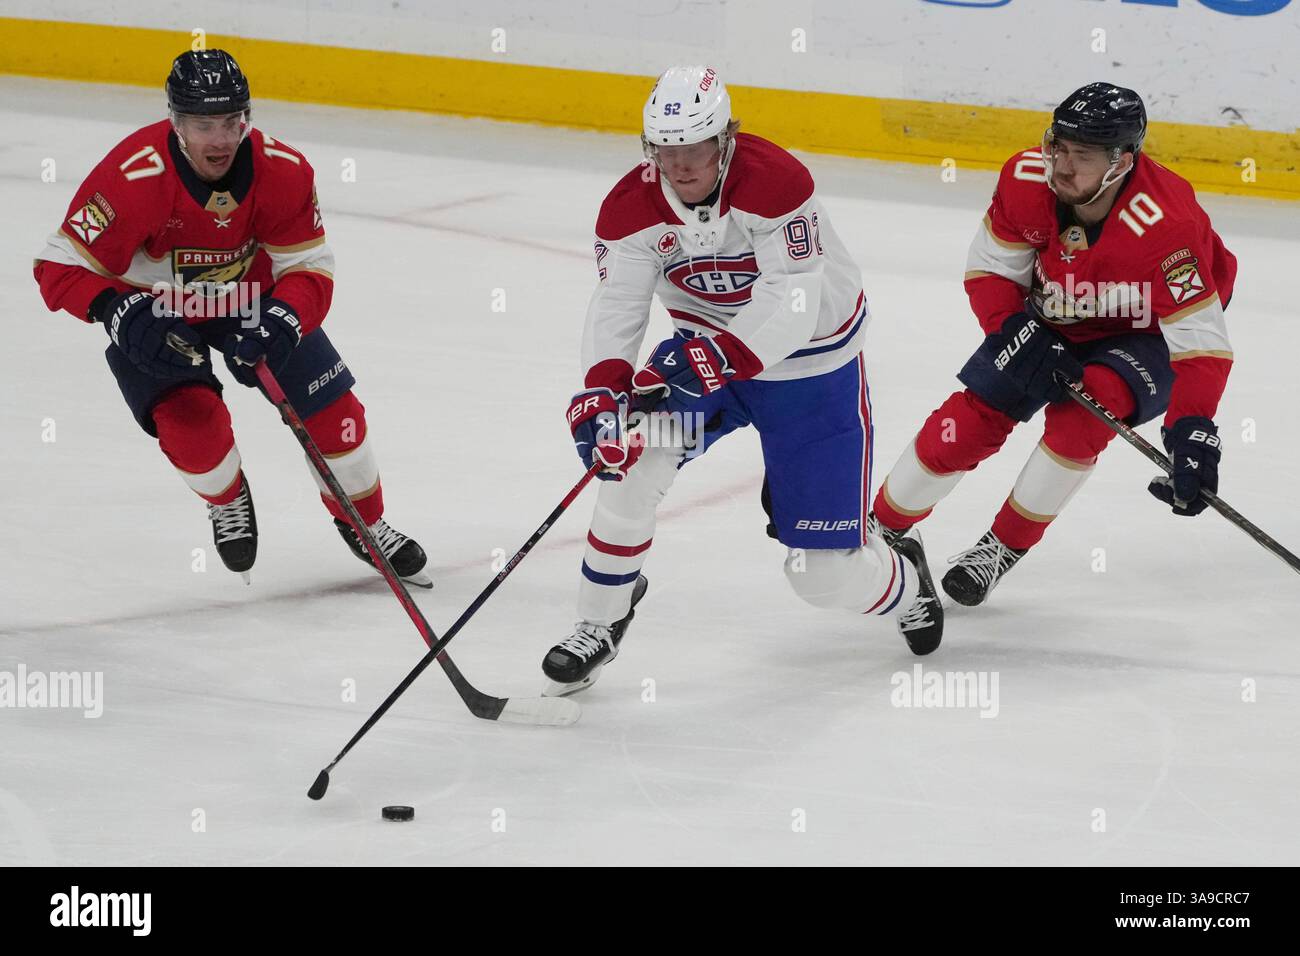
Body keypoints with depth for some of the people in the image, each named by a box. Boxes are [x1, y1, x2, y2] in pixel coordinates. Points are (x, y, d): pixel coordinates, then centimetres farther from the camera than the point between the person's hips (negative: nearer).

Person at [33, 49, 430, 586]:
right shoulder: (131, 179, -35)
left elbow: (309, 268, -17)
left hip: (251, 300, 3)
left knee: (331, 407, 0)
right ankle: (227, 499, 14)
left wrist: (282, 323, -38)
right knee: (192, 422, -23)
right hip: (155, 313, -3)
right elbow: (61, 267, -27)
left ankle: (365, 523, 28)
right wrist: (122, 314, -44)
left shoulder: (284, 172, -24)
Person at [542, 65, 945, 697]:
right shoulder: (631, 208, -15)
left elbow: (792, 304, -35)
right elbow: (616, 307, -23)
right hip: (708, 351, 4)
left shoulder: (775, 182, -29)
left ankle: (905, 585, 34)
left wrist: (715, 357, -48)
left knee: (825, 574, -3)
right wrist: (601, 390, -41)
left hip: (812, 365, -4)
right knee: (634, 457, -25)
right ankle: (600, 619, -4)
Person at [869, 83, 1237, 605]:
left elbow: (1201, 340, -36)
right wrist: (1021, 334, -28)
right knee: (966, 423, -4)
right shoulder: (1026, 180, -24)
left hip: (1146, 336, -4)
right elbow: (988, 271, -10)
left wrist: (1193, 432, -48)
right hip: (1050, 323, 4)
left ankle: (1004, 547, -10)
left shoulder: (1165, 223, -37)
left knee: (1080, 415, -30)